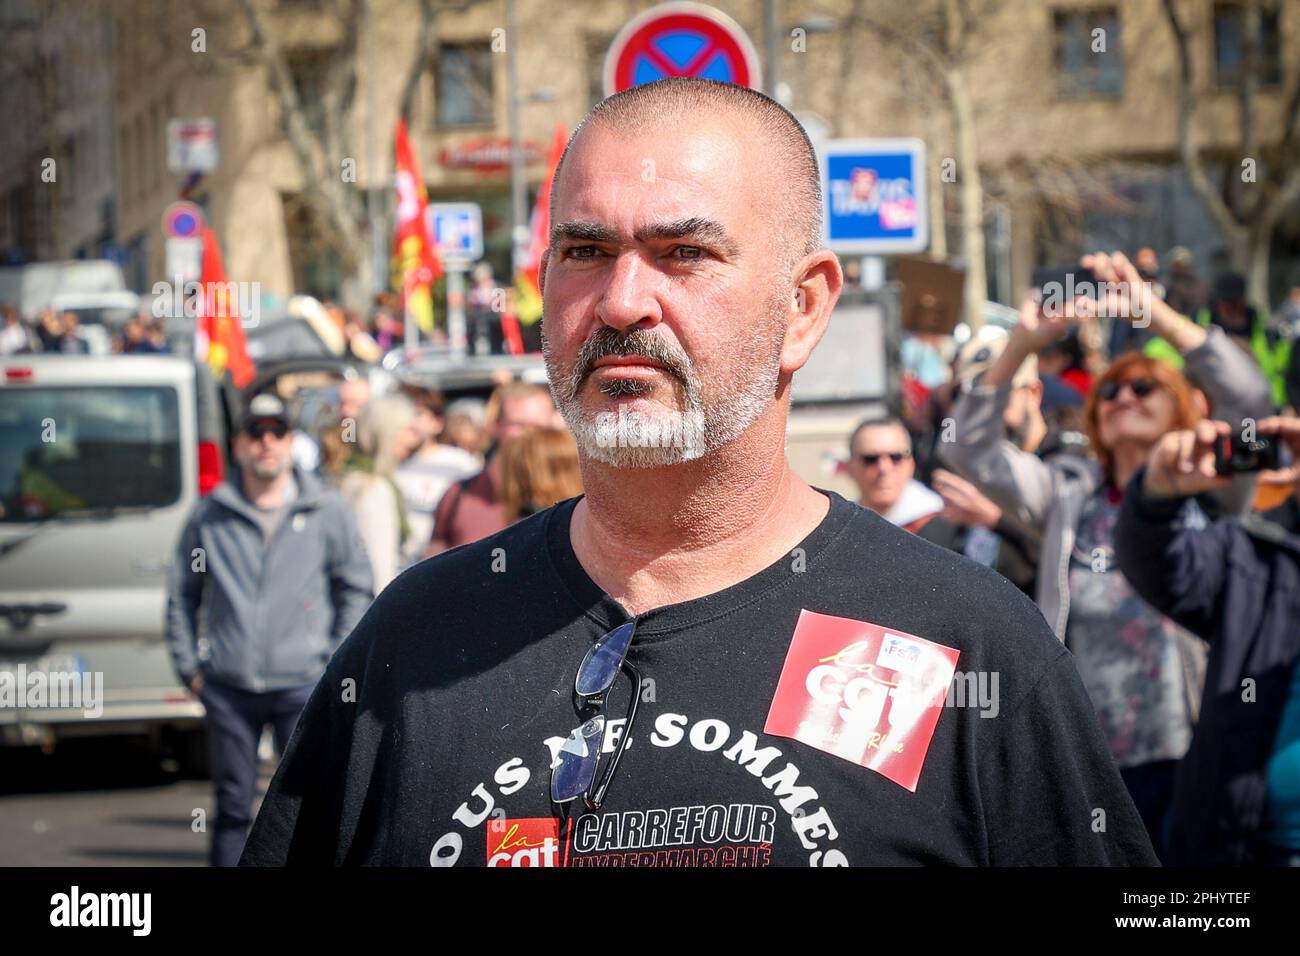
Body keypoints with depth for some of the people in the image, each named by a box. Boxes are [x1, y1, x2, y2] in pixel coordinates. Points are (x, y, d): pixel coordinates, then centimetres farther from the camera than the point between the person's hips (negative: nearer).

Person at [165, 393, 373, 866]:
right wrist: (188, 664, 7)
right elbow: (182, 595, 13)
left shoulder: (327, 511, 4)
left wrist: (336, 662, 4)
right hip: (228, 688, 1)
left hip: (302, 685, -1)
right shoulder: (209, 516, 5)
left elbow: (356, 587, 11)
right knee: (232, 808, 8)